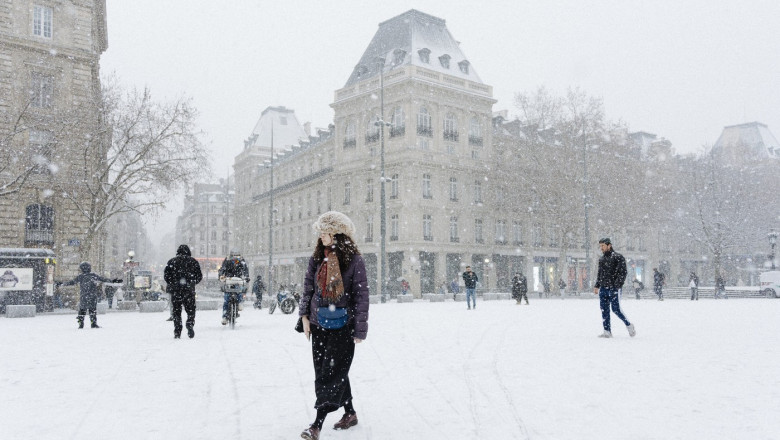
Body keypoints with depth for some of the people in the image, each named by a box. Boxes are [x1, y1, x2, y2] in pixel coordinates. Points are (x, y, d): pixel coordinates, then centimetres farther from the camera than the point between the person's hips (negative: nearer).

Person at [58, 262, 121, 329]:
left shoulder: (79, 277, -1)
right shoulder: (94, 276, -2)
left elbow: (71, 282, 5)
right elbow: (103, 279, -1)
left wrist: (61, 284, 18)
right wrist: (113, 281, 5)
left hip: (83, 297, 0)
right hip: (93, 297, 0)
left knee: (82, 310, 13)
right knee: (93, 310, 7)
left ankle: (81, 324, 12)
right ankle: (94, 323, 3)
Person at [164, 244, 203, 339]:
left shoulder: (172, 261, 4)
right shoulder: (193, 261, 4)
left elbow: (166, 276, 2)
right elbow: (199, 276, 4)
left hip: (175, 290, 0)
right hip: (189, 290, 0)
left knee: (176, 311, 8)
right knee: (191, 310, 10)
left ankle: (177, 332, 3)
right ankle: (190, 325, -12)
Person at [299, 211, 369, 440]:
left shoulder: (354, 260, -9)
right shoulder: (317, 258, 6)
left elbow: (361, 296, -9)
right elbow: (308, 287, 13)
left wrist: (359, 330, -10)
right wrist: (304, 315, 4)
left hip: (342, 326, -6)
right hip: (319, 324, 6)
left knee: (332, 373, -7)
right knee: (324, 371, 13)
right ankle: (349, 413, 29)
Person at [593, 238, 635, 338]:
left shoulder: (618, 257, -5)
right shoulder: (601, 259, 17)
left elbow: (622, 272, -11)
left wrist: (617, 286, -19)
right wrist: (597, 286, 15)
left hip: (614, 288, -7)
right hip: (603, 289, 7)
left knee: (616, 309, -6)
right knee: (604, 310, 3)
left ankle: (628, 325, 16)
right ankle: (607, 331, 8)